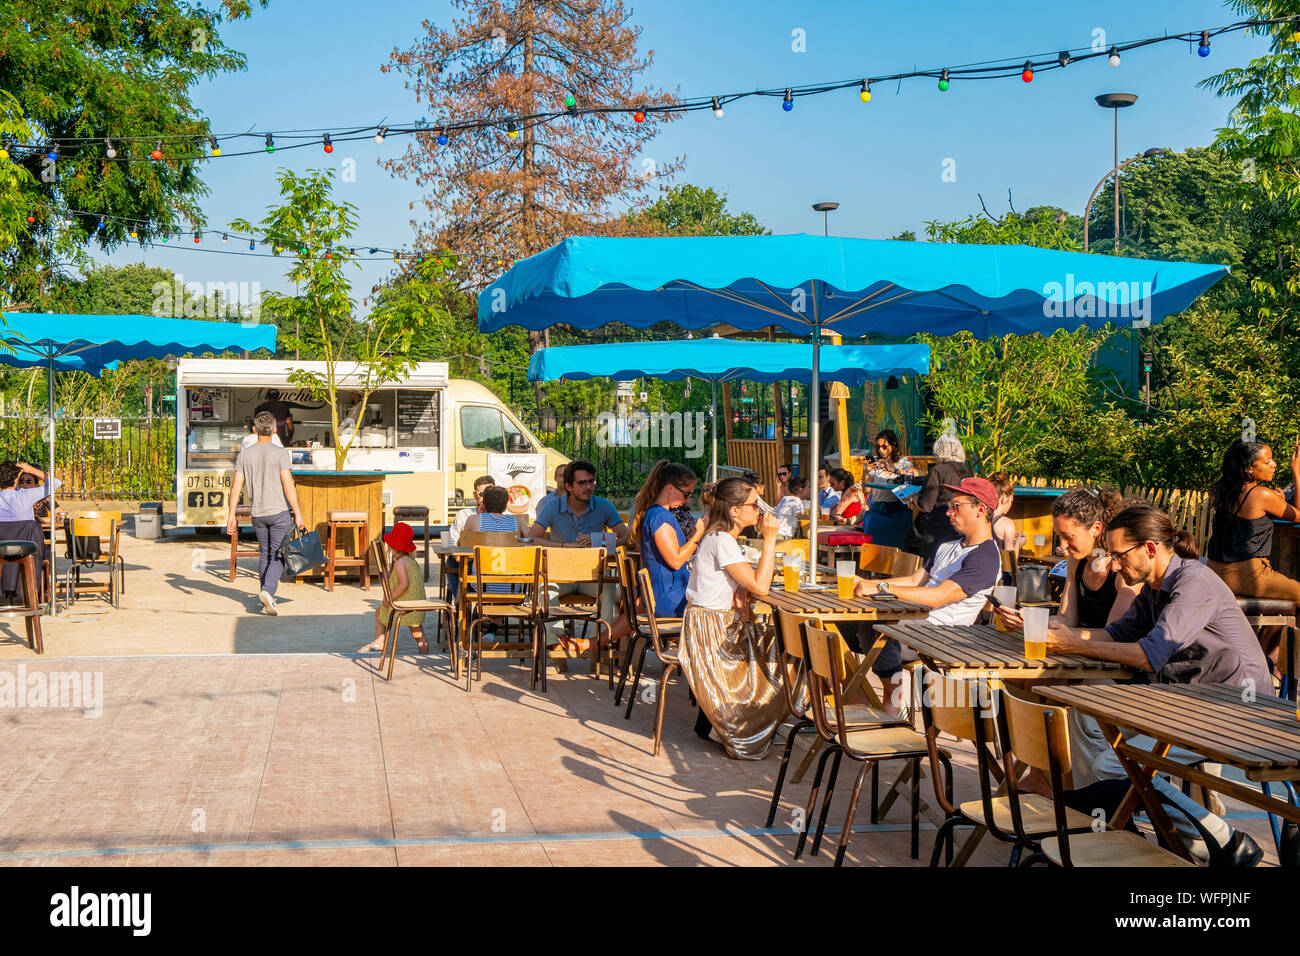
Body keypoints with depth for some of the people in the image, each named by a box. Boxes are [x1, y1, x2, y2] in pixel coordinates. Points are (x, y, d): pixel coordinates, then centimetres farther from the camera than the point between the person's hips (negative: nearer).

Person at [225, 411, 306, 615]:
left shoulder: (244, 455, 3)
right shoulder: (280, 453, -8)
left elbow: (236, 487, 1)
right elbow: (288, 486, -12)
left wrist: (231, 516, 5)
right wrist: (297, 514, -8)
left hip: (258, 513, 4)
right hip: (280, 511, -4)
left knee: (264, 554, 15)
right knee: (278, 555, -1)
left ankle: (267, 597, 19)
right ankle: (268, 591, -18)